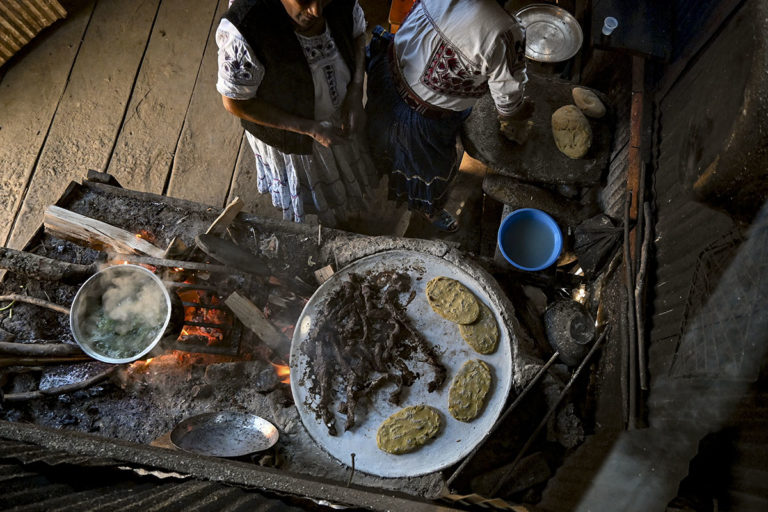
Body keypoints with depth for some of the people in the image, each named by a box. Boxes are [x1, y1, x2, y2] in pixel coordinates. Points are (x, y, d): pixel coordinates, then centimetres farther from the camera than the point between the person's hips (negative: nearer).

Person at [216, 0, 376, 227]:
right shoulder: (242, 31, -39)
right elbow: (235, 102, -26)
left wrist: (355, 92, -20)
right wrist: (310, 128, -29)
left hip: (340, 116, 4)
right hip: (286, 130, -4)